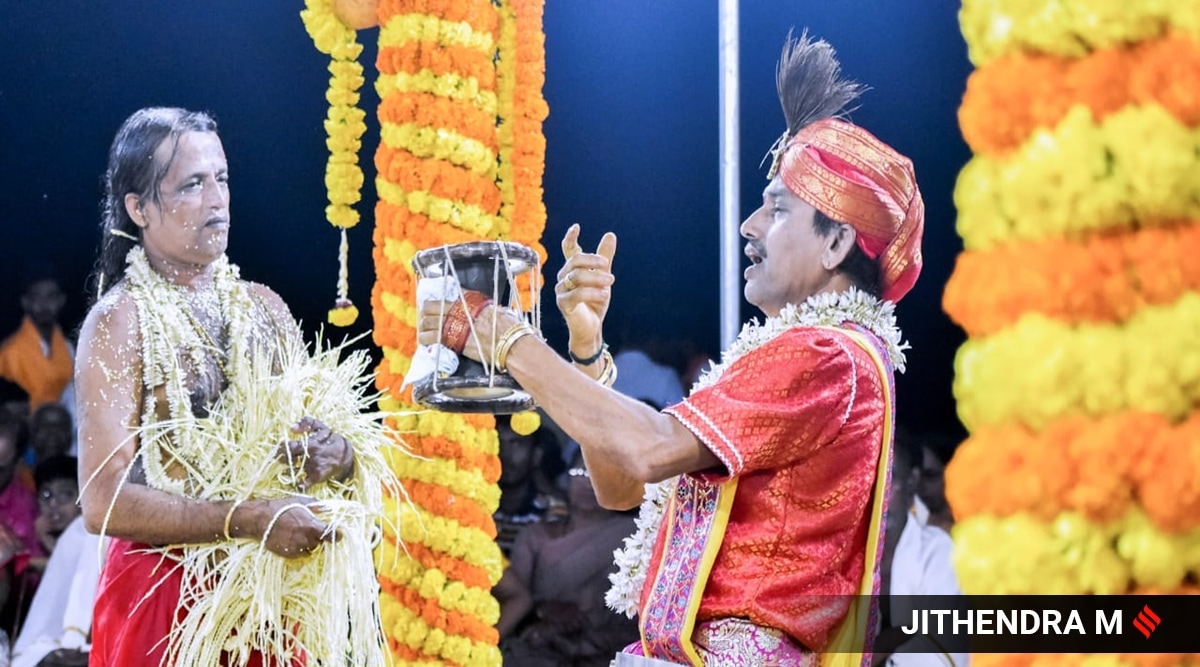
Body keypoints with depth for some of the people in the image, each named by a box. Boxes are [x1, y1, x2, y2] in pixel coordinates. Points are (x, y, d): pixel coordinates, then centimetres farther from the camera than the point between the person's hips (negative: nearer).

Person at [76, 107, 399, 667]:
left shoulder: (264, 307, 8)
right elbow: (105, 502, -17)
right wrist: (247, 519, -23)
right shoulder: (120, 321, -9)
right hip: (170, 601, -5)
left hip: (278, 599, 5)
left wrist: (339, 457, -10)